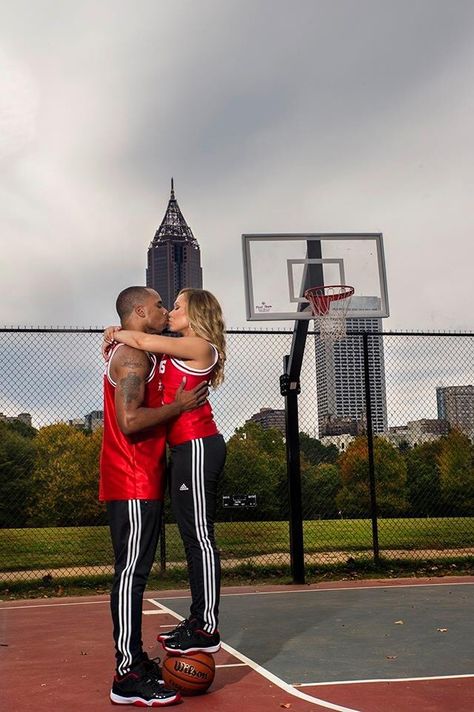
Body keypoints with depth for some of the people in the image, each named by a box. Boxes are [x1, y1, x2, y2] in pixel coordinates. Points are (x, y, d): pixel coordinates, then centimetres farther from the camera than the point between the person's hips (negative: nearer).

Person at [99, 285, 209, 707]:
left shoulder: (132, 355, 20)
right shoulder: (133, 357, -13)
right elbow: (129, 420, -24)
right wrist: (178, 406, -14)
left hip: (141, 482, 11)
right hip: (133, 483, -11)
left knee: (135, 572, 14)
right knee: (131, 573, -9)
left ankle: (134, 659, 23)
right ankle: (128, 678, -5)